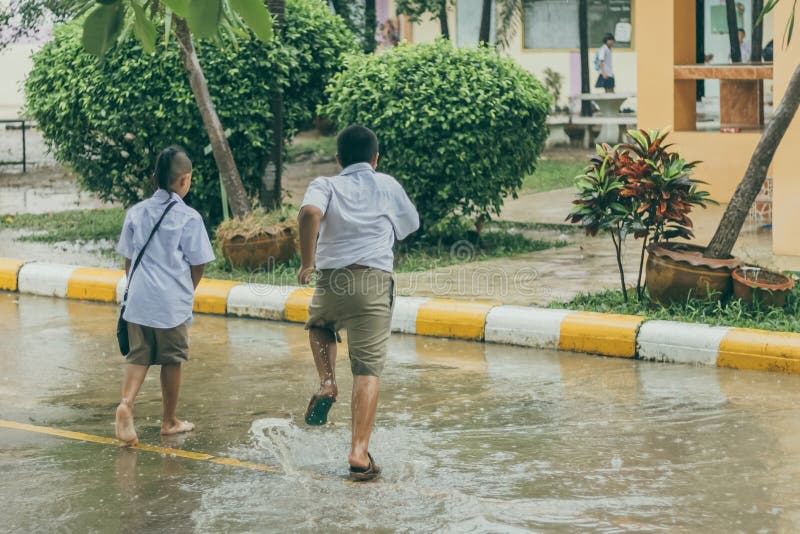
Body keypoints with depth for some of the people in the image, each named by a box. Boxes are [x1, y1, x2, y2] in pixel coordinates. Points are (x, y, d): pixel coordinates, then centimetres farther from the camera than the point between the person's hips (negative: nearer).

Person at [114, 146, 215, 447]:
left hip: (138, 298, 3)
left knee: (138, 356, 8)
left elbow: (127, 259, 10)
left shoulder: (136, 213, 5)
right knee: (172, 360, 10)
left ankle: (126, 403, -17)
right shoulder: (189, 218, -8)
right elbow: (198, 264, -3)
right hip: (172, 301, -3)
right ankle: (169, 421, 22)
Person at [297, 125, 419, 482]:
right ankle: (359, 453, -11)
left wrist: (306, 261, -5)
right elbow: (410, 224, 29)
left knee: (319, 325, 35)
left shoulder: (325, 185, 8)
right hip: (374, 281, -1)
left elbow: (310, 213, -14)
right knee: (367, 372, -2)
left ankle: (327, 385, 13)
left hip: (331, 282, 1)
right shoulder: (387, 186, 14)